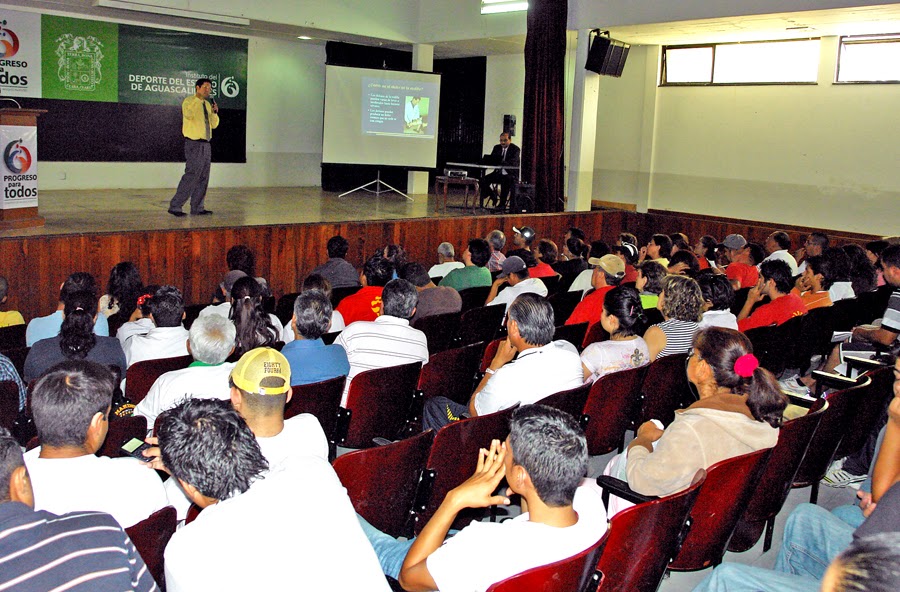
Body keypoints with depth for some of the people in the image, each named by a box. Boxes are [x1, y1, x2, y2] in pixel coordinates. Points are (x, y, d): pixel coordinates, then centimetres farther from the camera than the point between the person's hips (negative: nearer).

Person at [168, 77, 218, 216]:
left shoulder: (207, 104, 15)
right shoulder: (189, 101, -6)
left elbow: (214, 125, 16)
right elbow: (188, 114, -28)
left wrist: (214, 112, -1)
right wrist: (197, 99, -32)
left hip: (206, 144, 8)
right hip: (194, 144, -8)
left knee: (203, 177, 8)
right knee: (192, 175, -14)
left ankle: (197, 208, 15)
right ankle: (175, 206, -9)